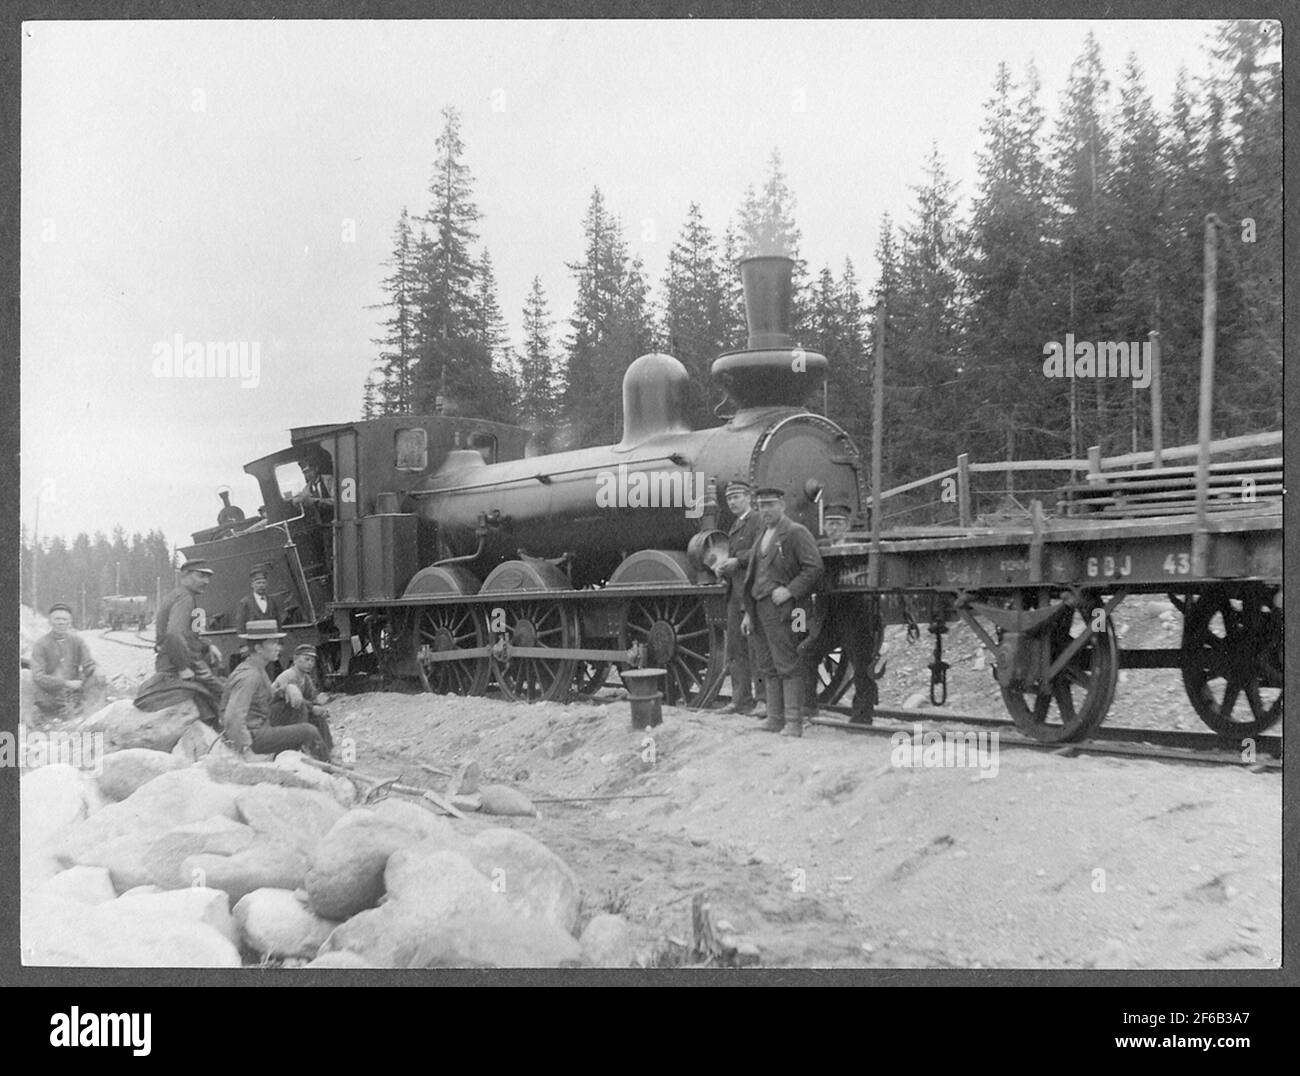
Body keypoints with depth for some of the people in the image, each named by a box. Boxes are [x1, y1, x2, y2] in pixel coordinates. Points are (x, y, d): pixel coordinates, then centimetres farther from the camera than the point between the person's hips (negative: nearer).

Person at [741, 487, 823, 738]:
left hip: (778, 606, -8)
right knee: (768, 667, 9)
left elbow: (814, 568, -12)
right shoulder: (763, 537, 22)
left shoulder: (797, 533, -4)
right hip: (758, 608, 8)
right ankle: (776, 718, 14)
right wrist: (748, 613, 20)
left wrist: (789, 590, -19)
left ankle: (793, 722, -9)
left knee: (787, 665, -9)